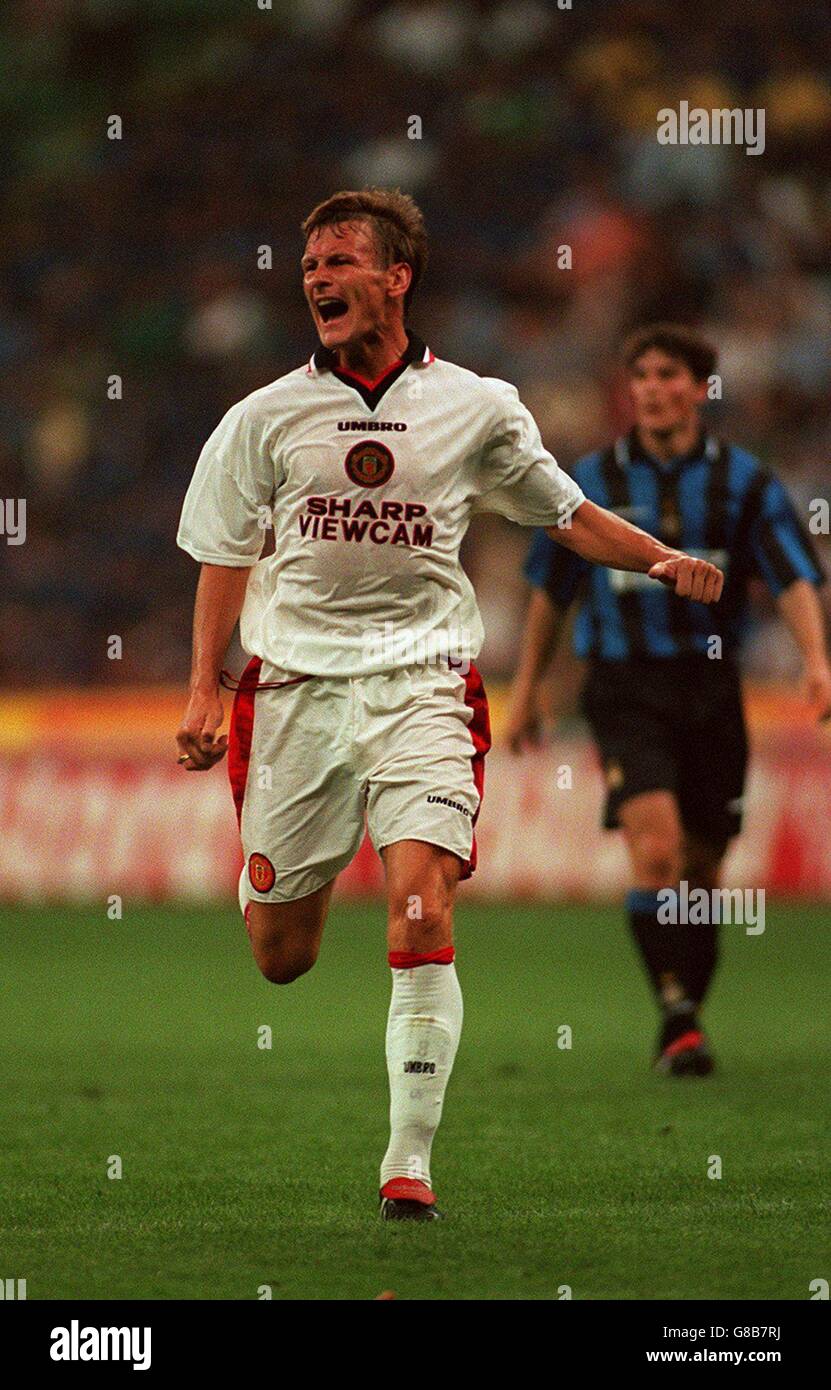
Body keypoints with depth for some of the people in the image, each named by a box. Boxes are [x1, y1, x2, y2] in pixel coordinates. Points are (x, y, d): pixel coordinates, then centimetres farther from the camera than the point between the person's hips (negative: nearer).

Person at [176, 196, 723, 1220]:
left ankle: (409, 1166, -15)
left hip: (423, 683, -1)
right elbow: (225, 558, 12)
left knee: (423, 916, -19)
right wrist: (205, 692, 3)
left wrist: (662, 560, 0)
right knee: (278, 958, 3)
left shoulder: (477, 408, 5)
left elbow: (566, 515, 16)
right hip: (297, 683, 1)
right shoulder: (267, 416, 5)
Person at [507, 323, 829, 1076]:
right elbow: (552, 591, 12)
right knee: (656, 849, -20)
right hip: (625, 688, -2)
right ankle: (677, 1014, -15)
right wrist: (527, 688, 15)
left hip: (710, 685, 2)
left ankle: (686, 1018, 24)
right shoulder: (591, 482, 2)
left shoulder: (744, 481, 1)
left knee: (702, 865, 8)